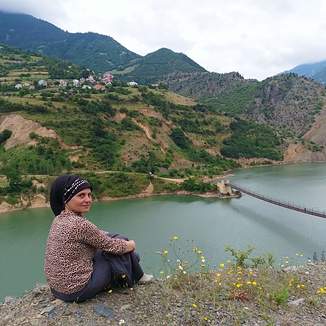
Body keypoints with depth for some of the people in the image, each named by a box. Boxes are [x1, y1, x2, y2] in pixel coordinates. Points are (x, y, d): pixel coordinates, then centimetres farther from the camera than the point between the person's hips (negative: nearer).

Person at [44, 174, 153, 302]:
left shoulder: (59, 219, 1)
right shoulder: (80, 224, -26)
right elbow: (112, 246, -14)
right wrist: (131, 244, 4)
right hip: (79, 290, -8)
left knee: (116, 239, 16)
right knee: (122, 242, 2)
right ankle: (137, 277, 27)